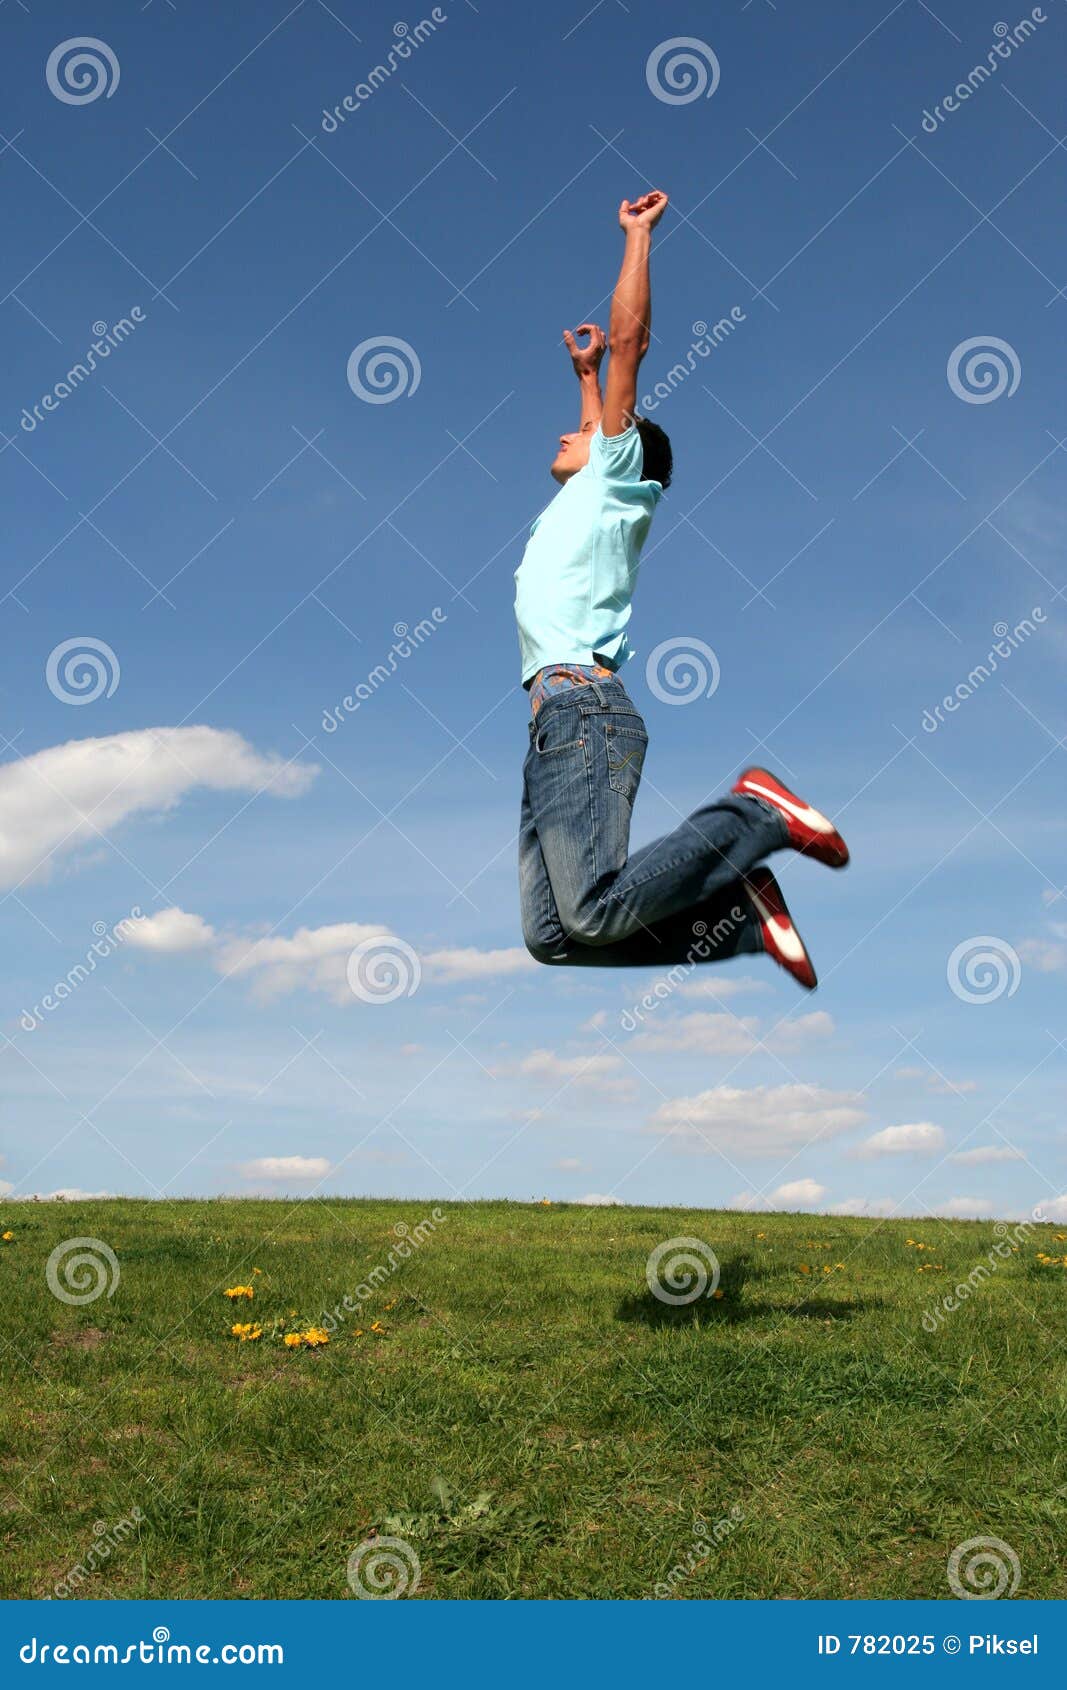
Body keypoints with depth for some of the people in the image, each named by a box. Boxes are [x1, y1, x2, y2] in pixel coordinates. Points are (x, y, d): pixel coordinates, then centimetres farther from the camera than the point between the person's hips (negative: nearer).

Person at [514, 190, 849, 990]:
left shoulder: (615, 481, 10)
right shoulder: (580, 501, 30)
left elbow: (631, 341, 6)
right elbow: (598, 426, 53)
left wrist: (638, 234, 13)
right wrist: (585, 372, 58)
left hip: (586, 714, -9)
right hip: (555, 725, 9)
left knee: (595, 913, -27)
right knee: (554, 939, -5)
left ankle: (757, 816, -10)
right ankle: (732, 912, -4)